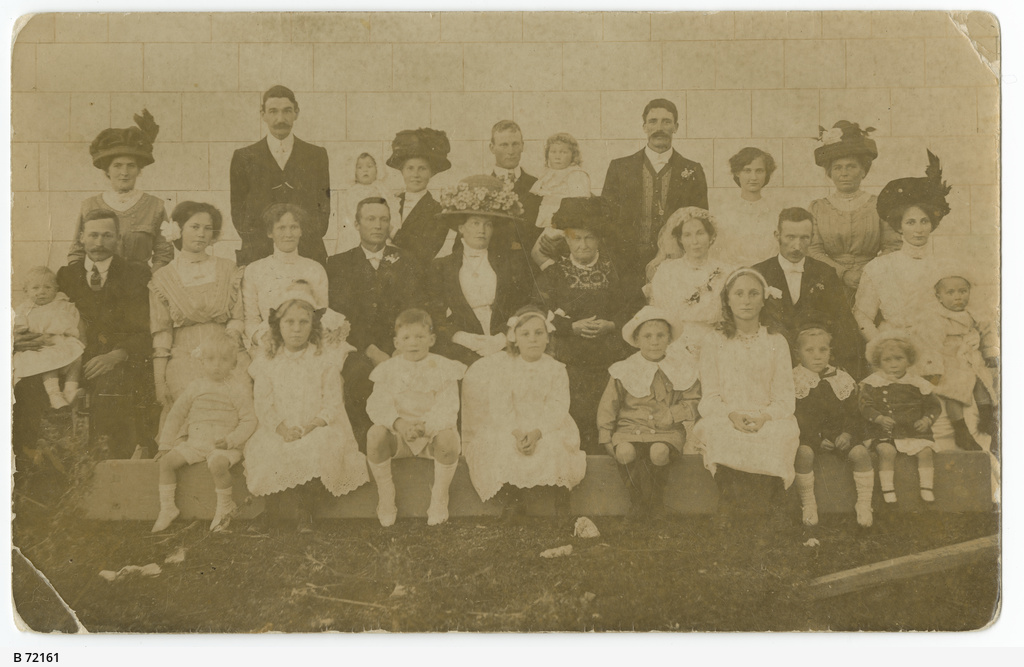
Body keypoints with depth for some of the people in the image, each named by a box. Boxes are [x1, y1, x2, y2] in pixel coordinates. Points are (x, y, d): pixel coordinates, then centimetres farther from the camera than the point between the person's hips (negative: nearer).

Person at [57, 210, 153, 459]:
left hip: (123, 365, -3)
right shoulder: (67, 275, 20)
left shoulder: (137, 275, 7)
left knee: (109, 384, -34)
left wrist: (116, 356, -16)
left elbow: (148, 331, -1)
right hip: (77, 365, 4)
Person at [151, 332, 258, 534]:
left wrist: (230, 440, -18)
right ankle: (167, 507, -2)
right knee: (167, 460, -13)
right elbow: (176, 415, 14)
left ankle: (225, 505, -11)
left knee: (217, 464, -34)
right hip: (194, 442, 5)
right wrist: (166, 445, 9)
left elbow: (249, 421, -4)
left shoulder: (238, 390, -1)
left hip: (224, 446, -5)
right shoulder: (195, 386, 10)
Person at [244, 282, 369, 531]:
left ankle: (306, 513, -14)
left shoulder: (326, 358, 5)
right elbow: (264, 406, 3)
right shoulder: (266, 363, 10)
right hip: (280, 432, 1)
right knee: (266, 452, -29)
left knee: (323, 446, -32)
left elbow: (333, 403, -2)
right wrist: (282, 429, -16)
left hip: (317, 429, -1)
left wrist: (310, 427, -19)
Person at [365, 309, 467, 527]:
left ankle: (439, 495, -13)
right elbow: (378, 405, -7)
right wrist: (398, 423, -28)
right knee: (375, 434, -30)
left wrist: (425, 426, -32)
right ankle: (385, 494, -10)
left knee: (447, 436, -36)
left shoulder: (443, 368, -3)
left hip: (433, 430, -2)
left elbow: (446, 409, -13)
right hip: (399, 433, 2)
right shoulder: (388, 369, 4)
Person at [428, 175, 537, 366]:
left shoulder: (514, 262, 15)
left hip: (505, 351, 0)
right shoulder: (441, 267, 14)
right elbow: (433, 315, 8)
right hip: (459, 354, 0)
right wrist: (464, 338, -8)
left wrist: (502, 338, -7)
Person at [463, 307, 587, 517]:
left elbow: (556, 411, -10)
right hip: (509, 430, 0)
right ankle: (512, 498, -16)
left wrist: (536, 434, -29)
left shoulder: (556, 369, 1)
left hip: (547, 430, 0)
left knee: (553, 446, -31)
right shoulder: (503, 367, 2)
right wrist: (517, 434, -27)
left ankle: (561, 492, -12)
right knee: (505, 446, -30)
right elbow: (500, 408, -9)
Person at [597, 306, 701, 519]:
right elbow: (608, 407, 9)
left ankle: (649, 500, -11)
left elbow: (692, 402, 8)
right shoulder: (624, 371, 7)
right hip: (630, 428, 0)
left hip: (668, 430, 0)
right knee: (625, 450, -33)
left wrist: (669, 415, -9)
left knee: (659, 451, -34)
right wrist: (606, 439, 0)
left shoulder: (682, 368, 10)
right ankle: (641, 498, -14)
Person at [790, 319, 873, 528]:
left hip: (839, 433, 3)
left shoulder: (842, 379, 10)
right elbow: (796, 418, -6)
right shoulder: (794, 380, 0)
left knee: (861, 452, -22)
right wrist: (816, 439, -17)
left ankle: (864, 504, -9)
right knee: (803, 453, -33)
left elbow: (852, 412, 10)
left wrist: (848, 433, -10)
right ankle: (808, 505, -18)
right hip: (808, 436, -3)